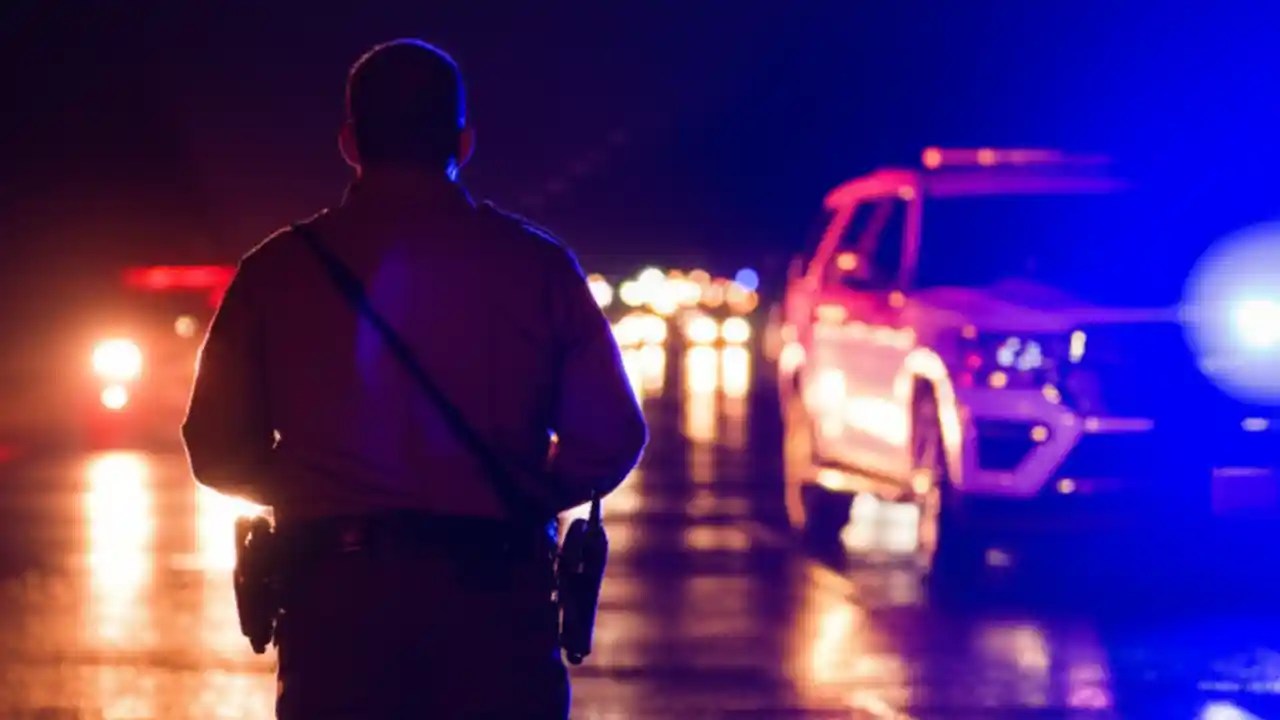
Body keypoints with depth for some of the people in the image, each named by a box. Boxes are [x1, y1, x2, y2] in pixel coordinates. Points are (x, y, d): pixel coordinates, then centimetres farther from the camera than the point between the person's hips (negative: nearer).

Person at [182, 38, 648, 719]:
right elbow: (610, 434, 0)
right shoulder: (536, 264, 3)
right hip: (494, 600, -1)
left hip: (334, 595, 1)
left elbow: (220, 447, 3)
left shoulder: (277, 269, 4)